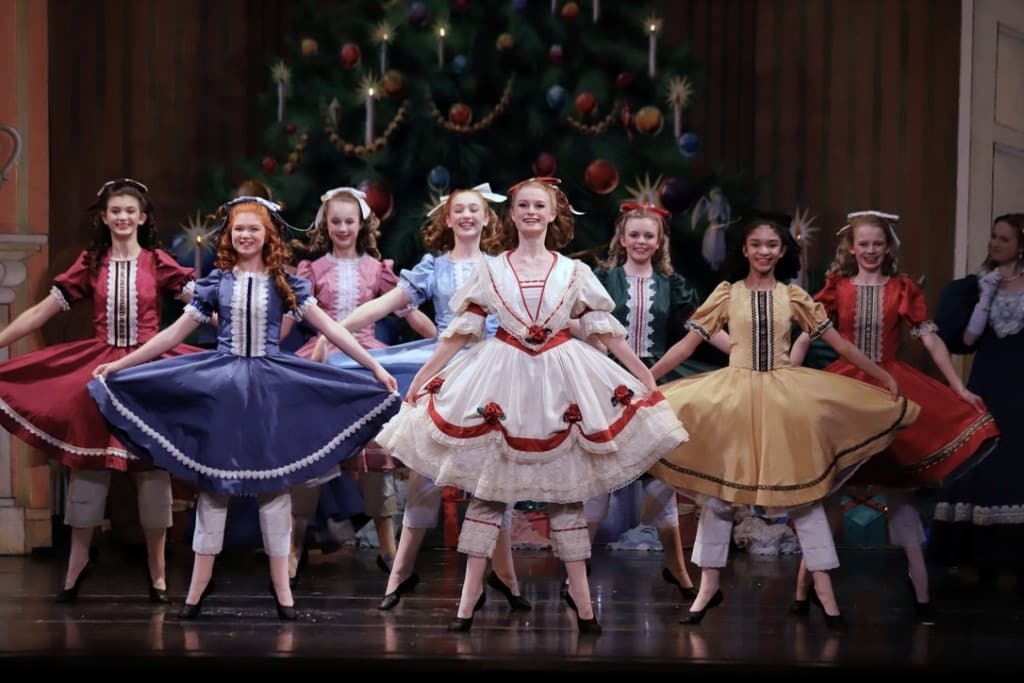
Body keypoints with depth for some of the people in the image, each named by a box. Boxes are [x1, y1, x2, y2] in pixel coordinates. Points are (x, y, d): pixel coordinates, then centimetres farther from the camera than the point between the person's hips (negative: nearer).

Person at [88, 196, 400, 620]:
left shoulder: (284, 283, 2)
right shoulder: (216, 282, 3)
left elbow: (330, 328, 2)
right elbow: (174, 333, 7)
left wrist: (376, 367, -3)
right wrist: (119, 365, 5)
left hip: (271, 386, 0)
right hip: (221, 384, 0)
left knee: (274, 482, 3)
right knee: (213, 480, 4)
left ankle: (280, 583, 11)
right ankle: (199, 585, 12)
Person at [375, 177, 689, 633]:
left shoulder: (573, 272, 6)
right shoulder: (490, 271, 5)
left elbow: (606, 330, 7)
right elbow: (461, 331, 5)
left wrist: (643, 375, 4)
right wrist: (422, 377, 1)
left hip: (560, 380, 0)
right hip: (501, 380, 0)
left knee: (567, 486, 3)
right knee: (487, 486, 0)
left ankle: (581, 596, 8)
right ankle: (470, 594, 5)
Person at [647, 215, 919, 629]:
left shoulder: (793, 297, 4)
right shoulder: (726, 294, 2)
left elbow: (838, 343, 8)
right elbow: (688, 343, 0)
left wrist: (884, 378, 9)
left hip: (785, 397, 0)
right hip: (735, 394, 0)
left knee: (804, 490, 1)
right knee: (718, 489, 3)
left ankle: (823, 588, 8)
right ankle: (709, 585, 14)